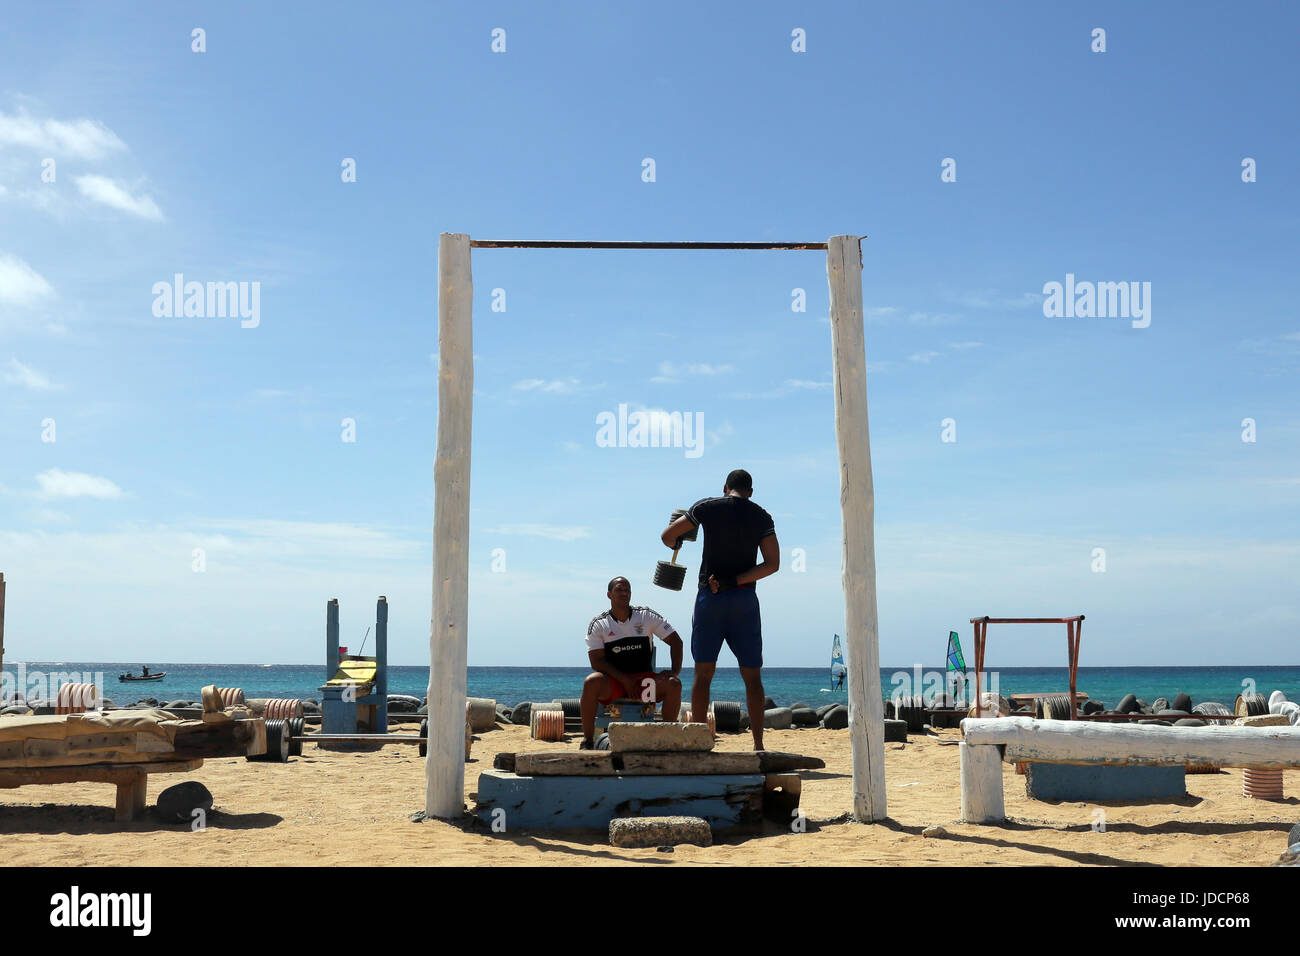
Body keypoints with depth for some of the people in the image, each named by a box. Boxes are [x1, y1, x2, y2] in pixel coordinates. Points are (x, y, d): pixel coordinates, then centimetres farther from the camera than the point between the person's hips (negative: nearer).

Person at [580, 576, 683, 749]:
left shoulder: (647, 616, 6)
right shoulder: (598, 624, 2)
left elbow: (675, 641, 7)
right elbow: (596, 661, -6)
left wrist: (675, 670, -10)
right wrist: (624, 680, -17)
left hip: (643, 678, 2)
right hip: (612, 681, -2)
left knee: (674, 684, -25)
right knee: (591, 682, -34)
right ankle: (587, 740, -24)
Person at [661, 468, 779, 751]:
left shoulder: (706, 507, 2)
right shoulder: (761, 517, 5)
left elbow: (667, 536, 7)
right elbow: (772, 564, -5)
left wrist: (677, 545, 29)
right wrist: (735, 581, -8)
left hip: (709, 598, -1)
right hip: (745, 600, 1)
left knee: (703, 673, 3)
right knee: (752, 676, 6)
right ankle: (758, 744, 2)